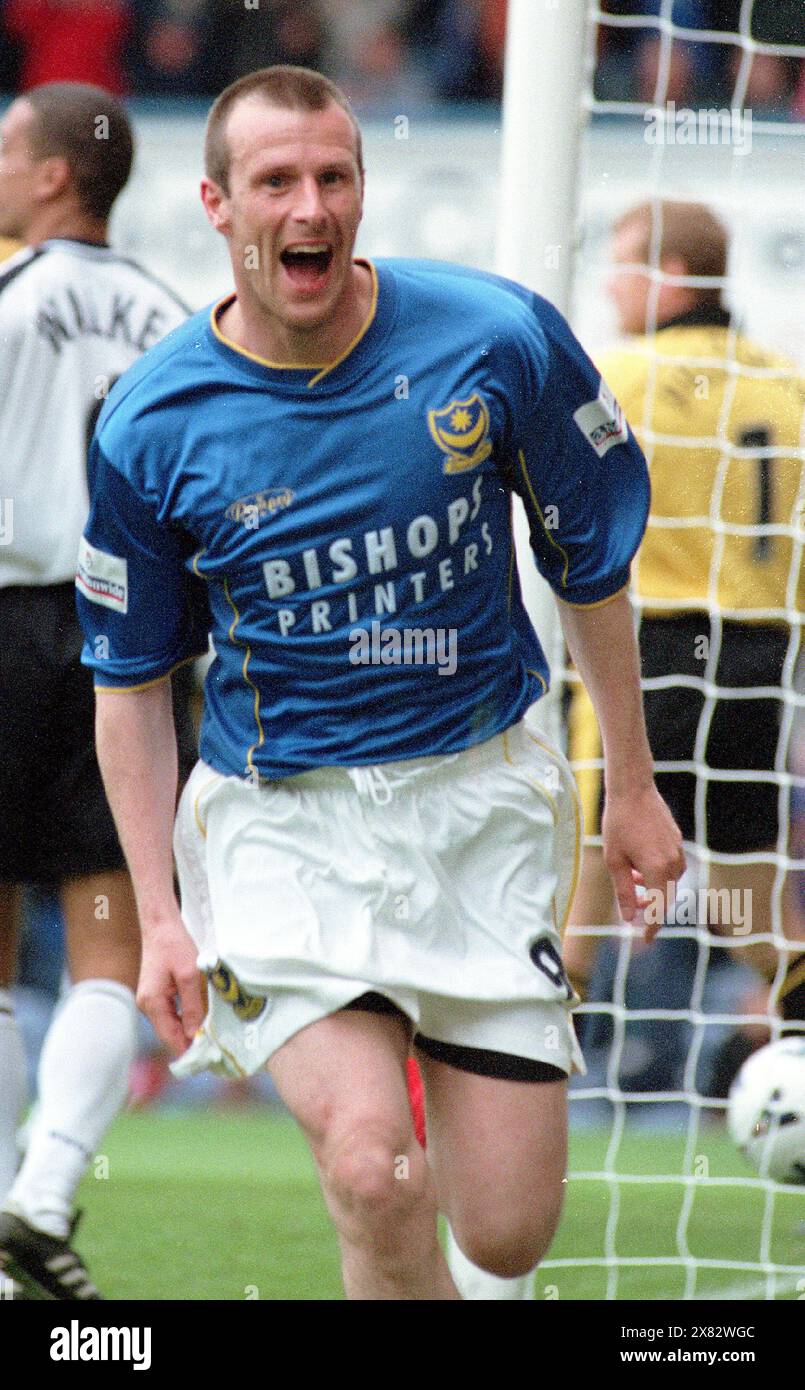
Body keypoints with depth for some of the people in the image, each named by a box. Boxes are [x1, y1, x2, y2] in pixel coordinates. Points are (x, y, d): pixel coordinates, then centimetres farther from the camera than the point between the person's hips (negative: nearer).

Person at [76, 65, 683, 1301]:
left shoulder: (498, 340, -8)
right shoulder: (151, 429, -8)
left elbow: (592, 563, 7)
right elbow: (131, 682, 4)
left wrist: (632, 786, 12)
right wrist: (160, 918, -1)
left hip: (481, 803, 1)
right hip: (282, 825, -1)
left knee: (508, 1236, 2)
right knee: (374, 1179, -23)